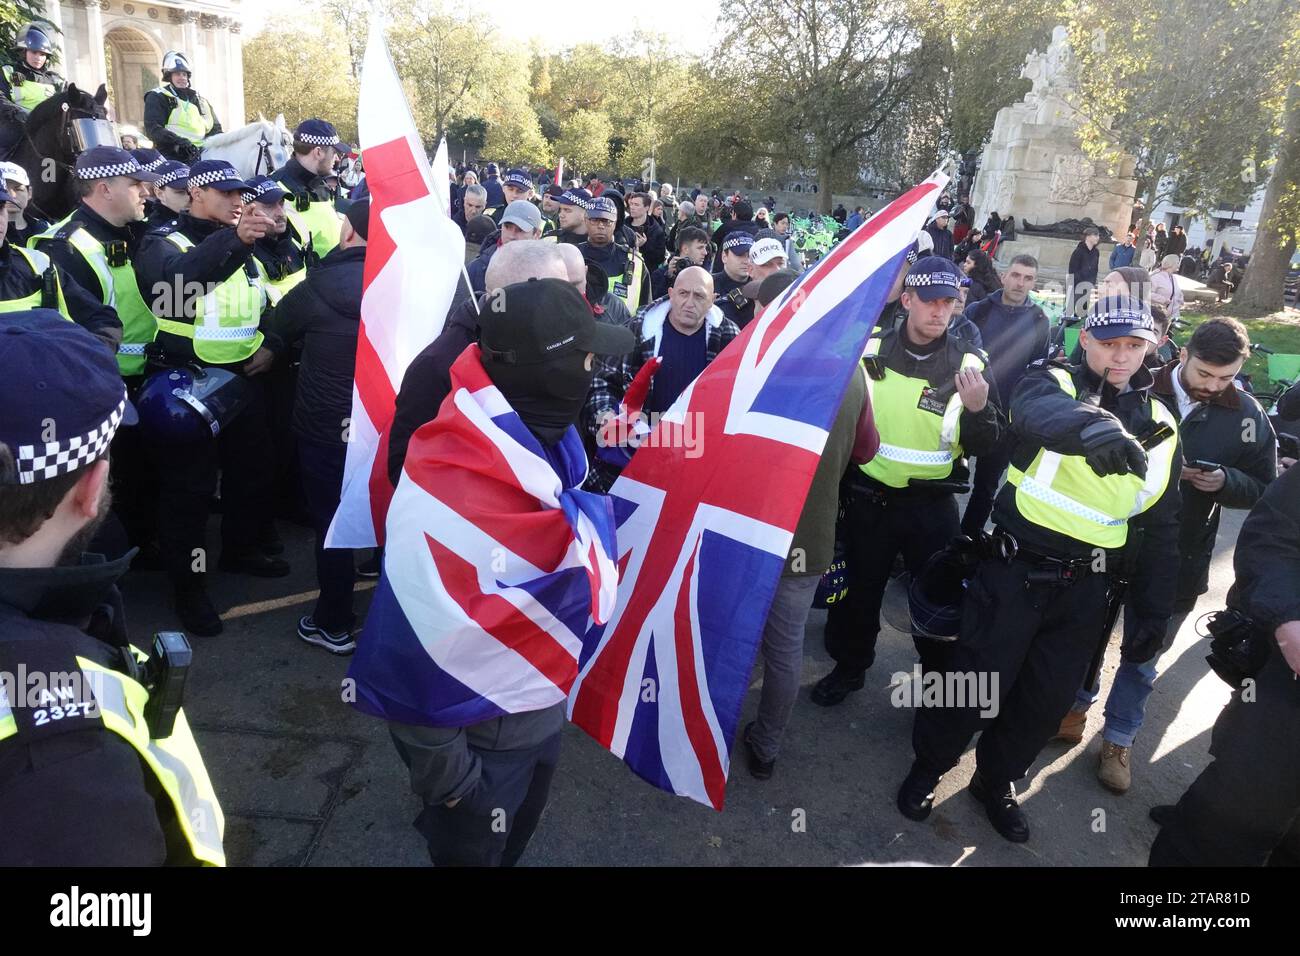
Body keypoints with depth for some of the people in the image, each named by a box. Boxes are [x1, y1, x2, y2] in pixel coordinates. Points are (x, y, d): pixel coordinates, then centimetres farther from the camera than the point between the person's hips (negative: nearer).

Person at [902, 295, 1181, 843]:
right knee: (974, 684, 4)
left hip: (1086, 590, 4)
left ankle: (997, 782, 37)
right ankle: (928, 765, 29)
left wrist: (1153, 610, 11)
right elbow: (1038, 412, -35)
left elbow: (1160, 529, 13)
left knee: (1048, 701, 13)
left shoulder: (1161, 427, 7)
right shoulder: (1053, 383, -7)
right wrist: (1091, 424, -57)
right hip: (1015, 572, -4)